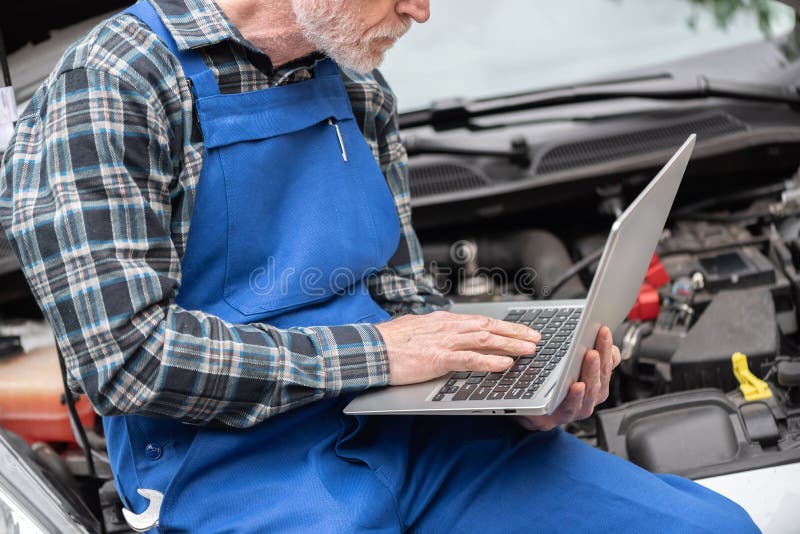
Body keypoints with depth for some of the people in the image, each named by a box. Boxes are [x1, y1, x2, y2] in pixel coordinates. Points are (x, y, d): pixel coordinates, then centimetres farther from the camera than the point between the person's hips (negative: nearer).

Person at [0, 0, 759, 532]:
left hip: (399, 434, 7)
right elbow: (127, 356, -17)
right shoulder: (107, 92, -10)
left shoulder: (357, 93, 13)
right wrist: (373, 353, -16)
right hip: (236, 464, -6)